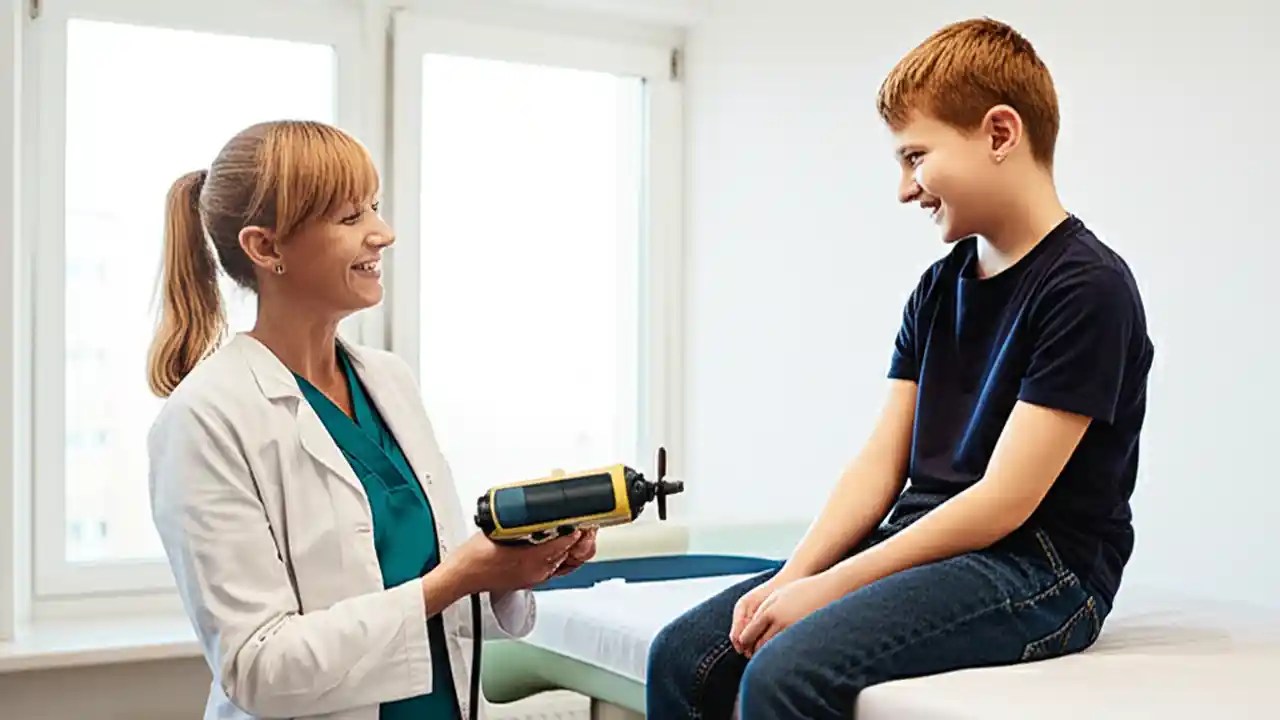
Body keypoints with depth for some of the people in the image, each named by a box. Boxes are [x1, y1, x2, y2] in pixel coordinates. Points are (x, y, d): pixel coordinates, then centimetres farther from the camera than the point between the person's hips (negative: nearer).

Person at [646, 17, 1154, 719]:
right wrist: (791, 578, -6)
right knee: (683, 654, -7)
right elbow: (879, 464, 9)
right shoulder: (939, 287, 13)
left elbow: (1003, 502, -17)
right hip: (920, 545, 8)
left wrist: (826, 588, -16)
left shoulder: (1086, 287, -12)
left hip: (1037, 570, -7)